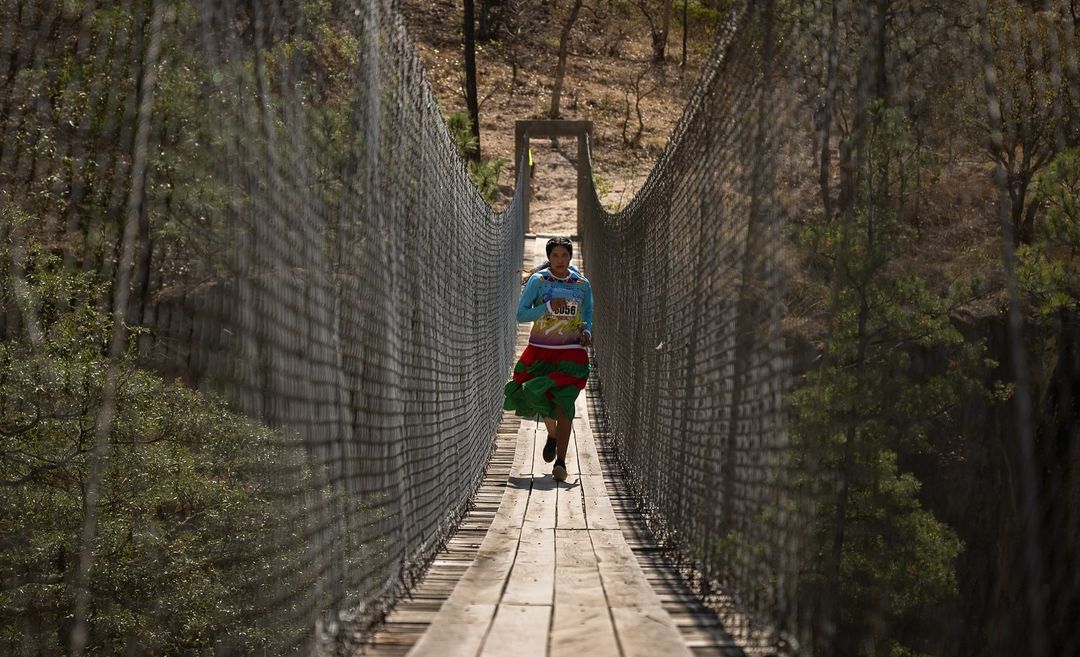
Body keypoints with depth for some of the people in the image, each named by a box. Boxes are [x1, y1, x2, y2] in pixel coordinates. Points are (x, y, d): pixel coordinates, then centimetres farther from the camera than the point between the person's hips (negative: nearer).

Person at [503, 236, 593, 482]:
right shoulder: (538, 281, -1)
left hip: (571, 353, -1)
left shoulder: (582, 284, 5)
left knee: (563, 402, -10)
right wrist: (548, 307, -17)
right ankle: (552, 434, 32)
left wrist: (587, 331, 1)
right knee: (534, 395, -2)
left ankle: (560, 462, -7)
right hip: (540, 351, 1)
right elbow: (521, 314, -4)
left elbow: (588, 313, 20)